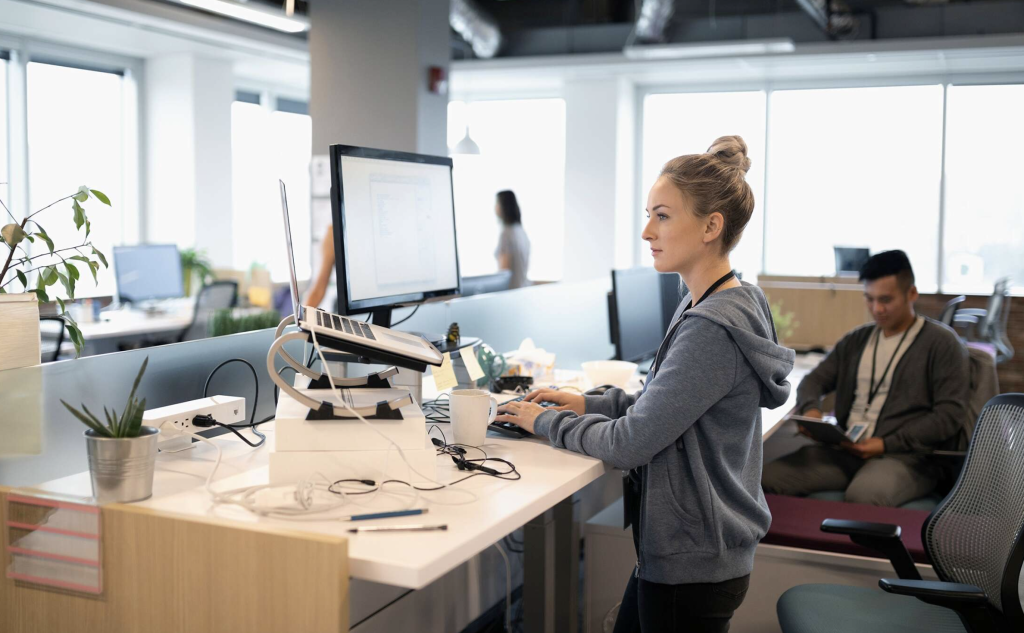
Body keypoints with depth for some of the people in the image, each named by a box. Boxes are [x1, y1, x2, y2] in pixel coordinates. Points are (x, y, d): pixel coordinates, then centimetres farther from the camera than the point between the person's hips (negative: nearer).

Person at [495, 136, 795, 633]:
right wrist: (589, 404, 7)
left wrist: (546, 421, -9)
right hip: (676, 549, 9)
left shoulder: (713, 328, -26)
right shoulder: (703, 304, 6)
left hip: (692, 568, -9)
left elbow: (629, 444, -23)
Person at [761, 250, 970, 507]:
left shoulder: (942, 343, 2)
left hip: (907, 456, -5)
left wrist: (887, 444, -13)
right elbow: (814, 380, 23)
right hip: (845, 449, 5)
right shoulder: (856, 341, 20)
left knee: (862, 495, -40)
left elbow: (950, 414, -4)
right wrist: (810, 409, -3)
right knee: (768, 477, -18)